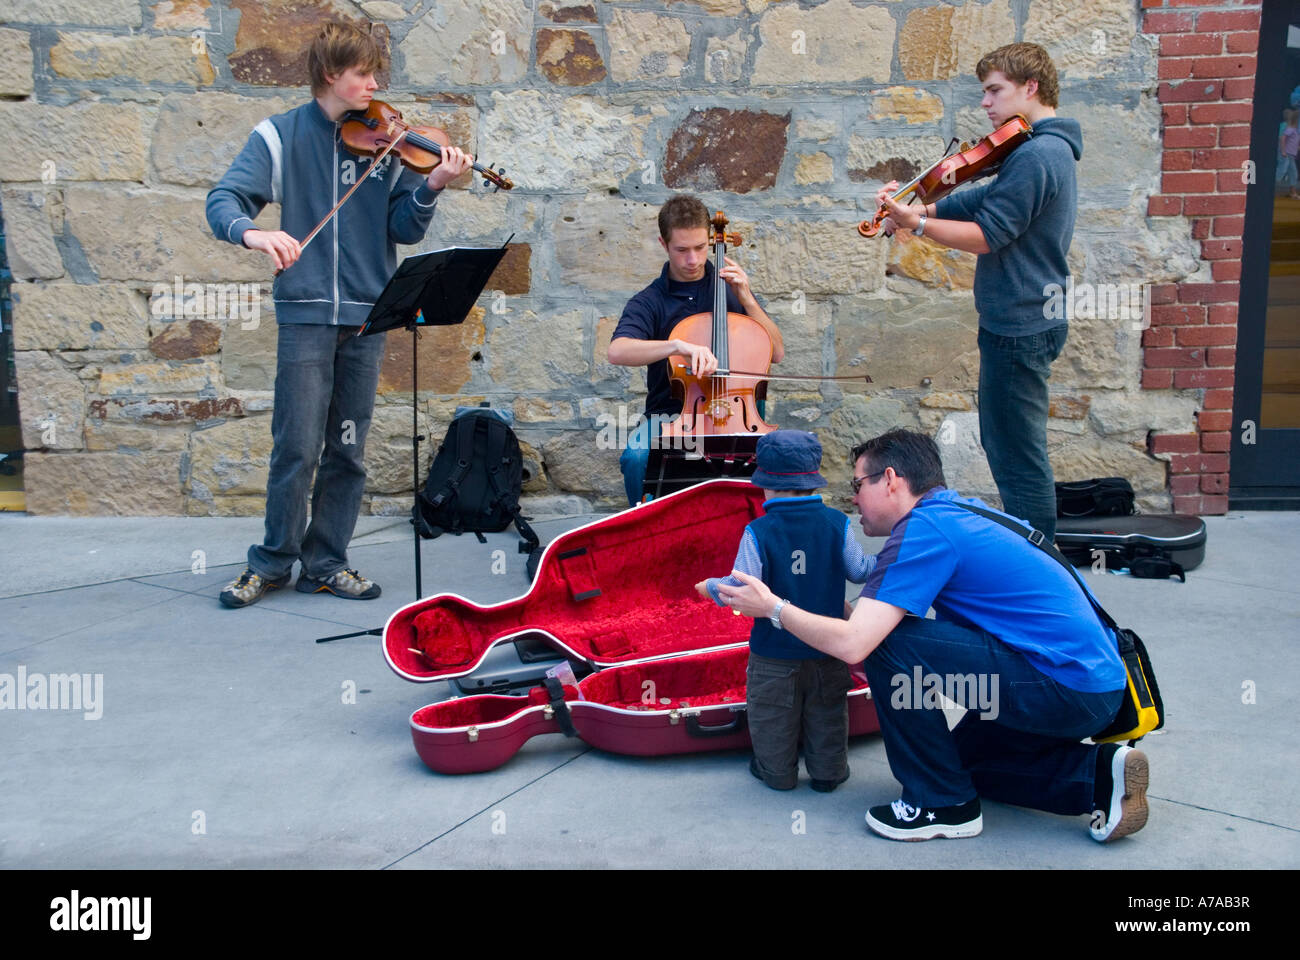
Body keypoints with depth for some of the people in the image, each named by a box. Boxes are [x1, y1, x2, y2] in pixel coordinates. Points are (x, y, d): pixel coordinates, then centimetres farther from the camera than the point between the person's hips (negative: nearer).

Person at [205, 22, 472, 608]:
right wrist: (252, 233, -27)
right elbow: (224, 200, -5)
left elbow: (404, 230, 4)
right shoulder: (282, 135, 3)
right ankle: (274, 561, 14)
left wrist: (429, 188, -16)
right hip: (305, 312, -2)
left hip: (367, 315, 2)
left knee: (347, 450, 7)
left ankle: (326, 563, 20)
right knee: (297, 448, -4)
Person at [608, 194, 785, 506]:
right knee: (636, 456, -33)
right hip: (669, 413, -1)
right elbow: (618, 351, -20)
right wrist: (679, 345, -36)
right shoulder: (648, 302, 2)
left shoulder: (730, 288, 11)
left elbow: (776, 352, 6)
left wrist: (746, 298, -5)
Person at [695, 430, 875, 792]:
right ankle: (827, 772, 28)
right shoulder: (837, 524, -7)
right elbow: (860, 571, -1)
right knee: (826, 716, 18)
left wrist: (710, 587, 3)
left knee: (773, 720, 15)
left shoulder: (758, 532, -16)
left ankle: (776, 772, 27)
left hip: (774, 654, -2)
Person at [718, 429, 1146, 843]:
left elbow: (852, 643, -21)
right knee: (964, 756, 27)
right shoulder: (959, 510, 14)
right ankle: (1098, 771, 11)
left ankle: (942, 803, -1)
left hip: (1068, 690, -10)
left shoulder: (924, 529, -16)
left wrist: (772, 606, -8)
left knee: (889, 644, -15)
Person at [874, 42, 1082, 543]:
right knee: (1005, 446, 20)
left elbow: (987, 235, -21)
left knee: (1019, 459, -5)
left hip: (1018, 327, -11)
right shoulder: (1049, 148, 16)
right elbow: (983, 202, 11)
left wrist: (916, 222, -20)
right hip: (1027, 319, 11)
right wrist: (919, 206, -1)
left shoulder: (1035, 154, -19)